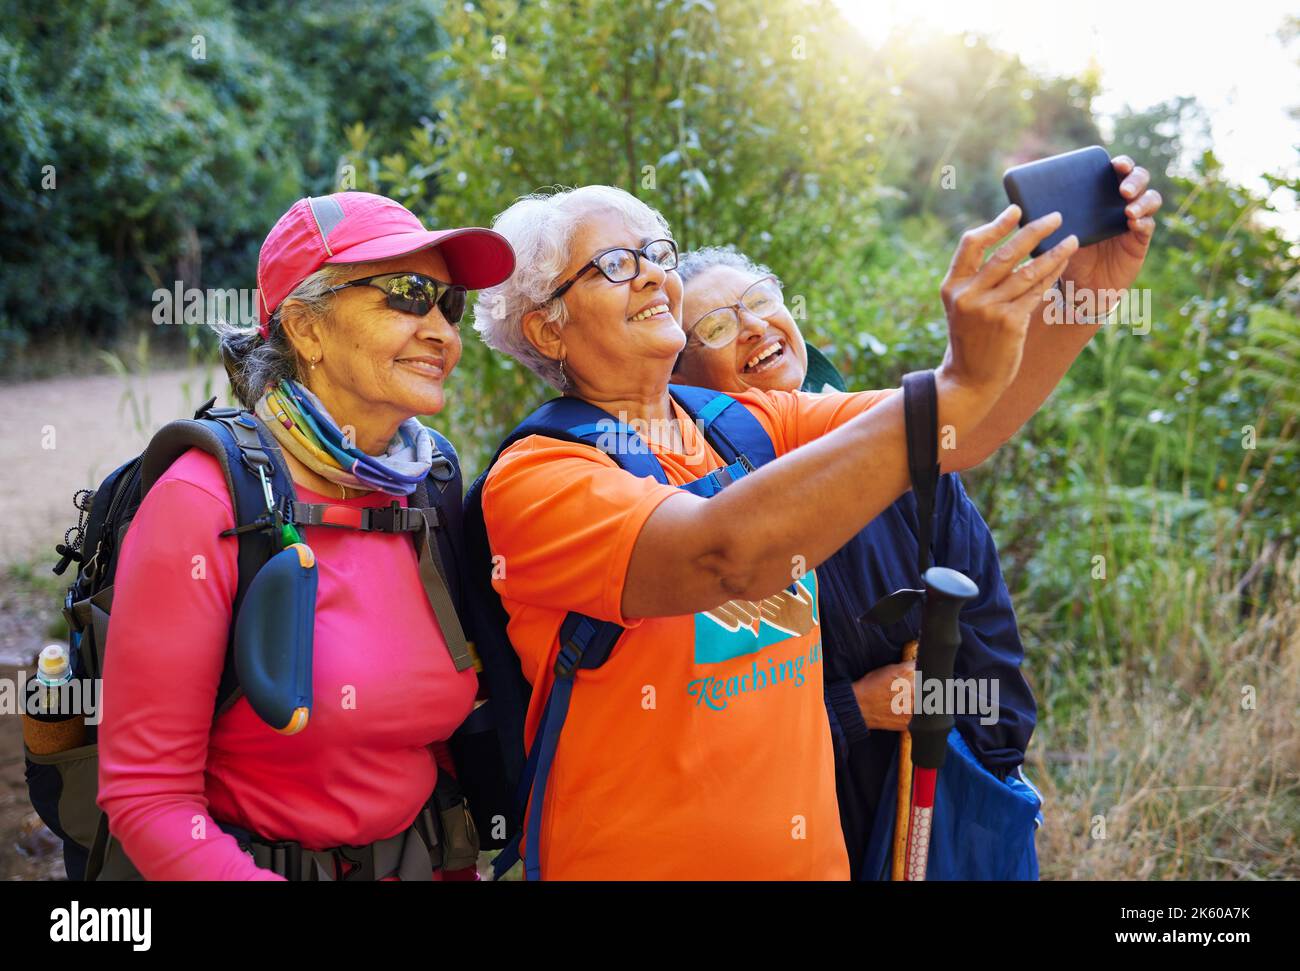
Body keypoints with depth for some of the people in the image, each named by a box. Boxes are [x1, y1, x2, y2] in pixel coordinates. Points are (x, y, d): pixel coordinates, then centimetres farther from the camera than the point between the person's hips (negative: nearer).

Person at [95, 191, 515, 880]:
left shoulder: (430, 490, -4)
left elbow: (435, 727, 7)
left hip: (409, 858, 5)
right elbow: (146, 796, -18)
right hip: (244, 861, -5)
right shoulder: (204, 502, -19)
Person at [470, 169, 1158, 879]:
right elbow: (727, 553, -31)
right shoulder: (532, 479, -15)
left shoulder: (754, 428, 3)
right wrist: (959, 383, -34)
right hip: (640, 860, -5)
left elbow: (955, 435, -6)